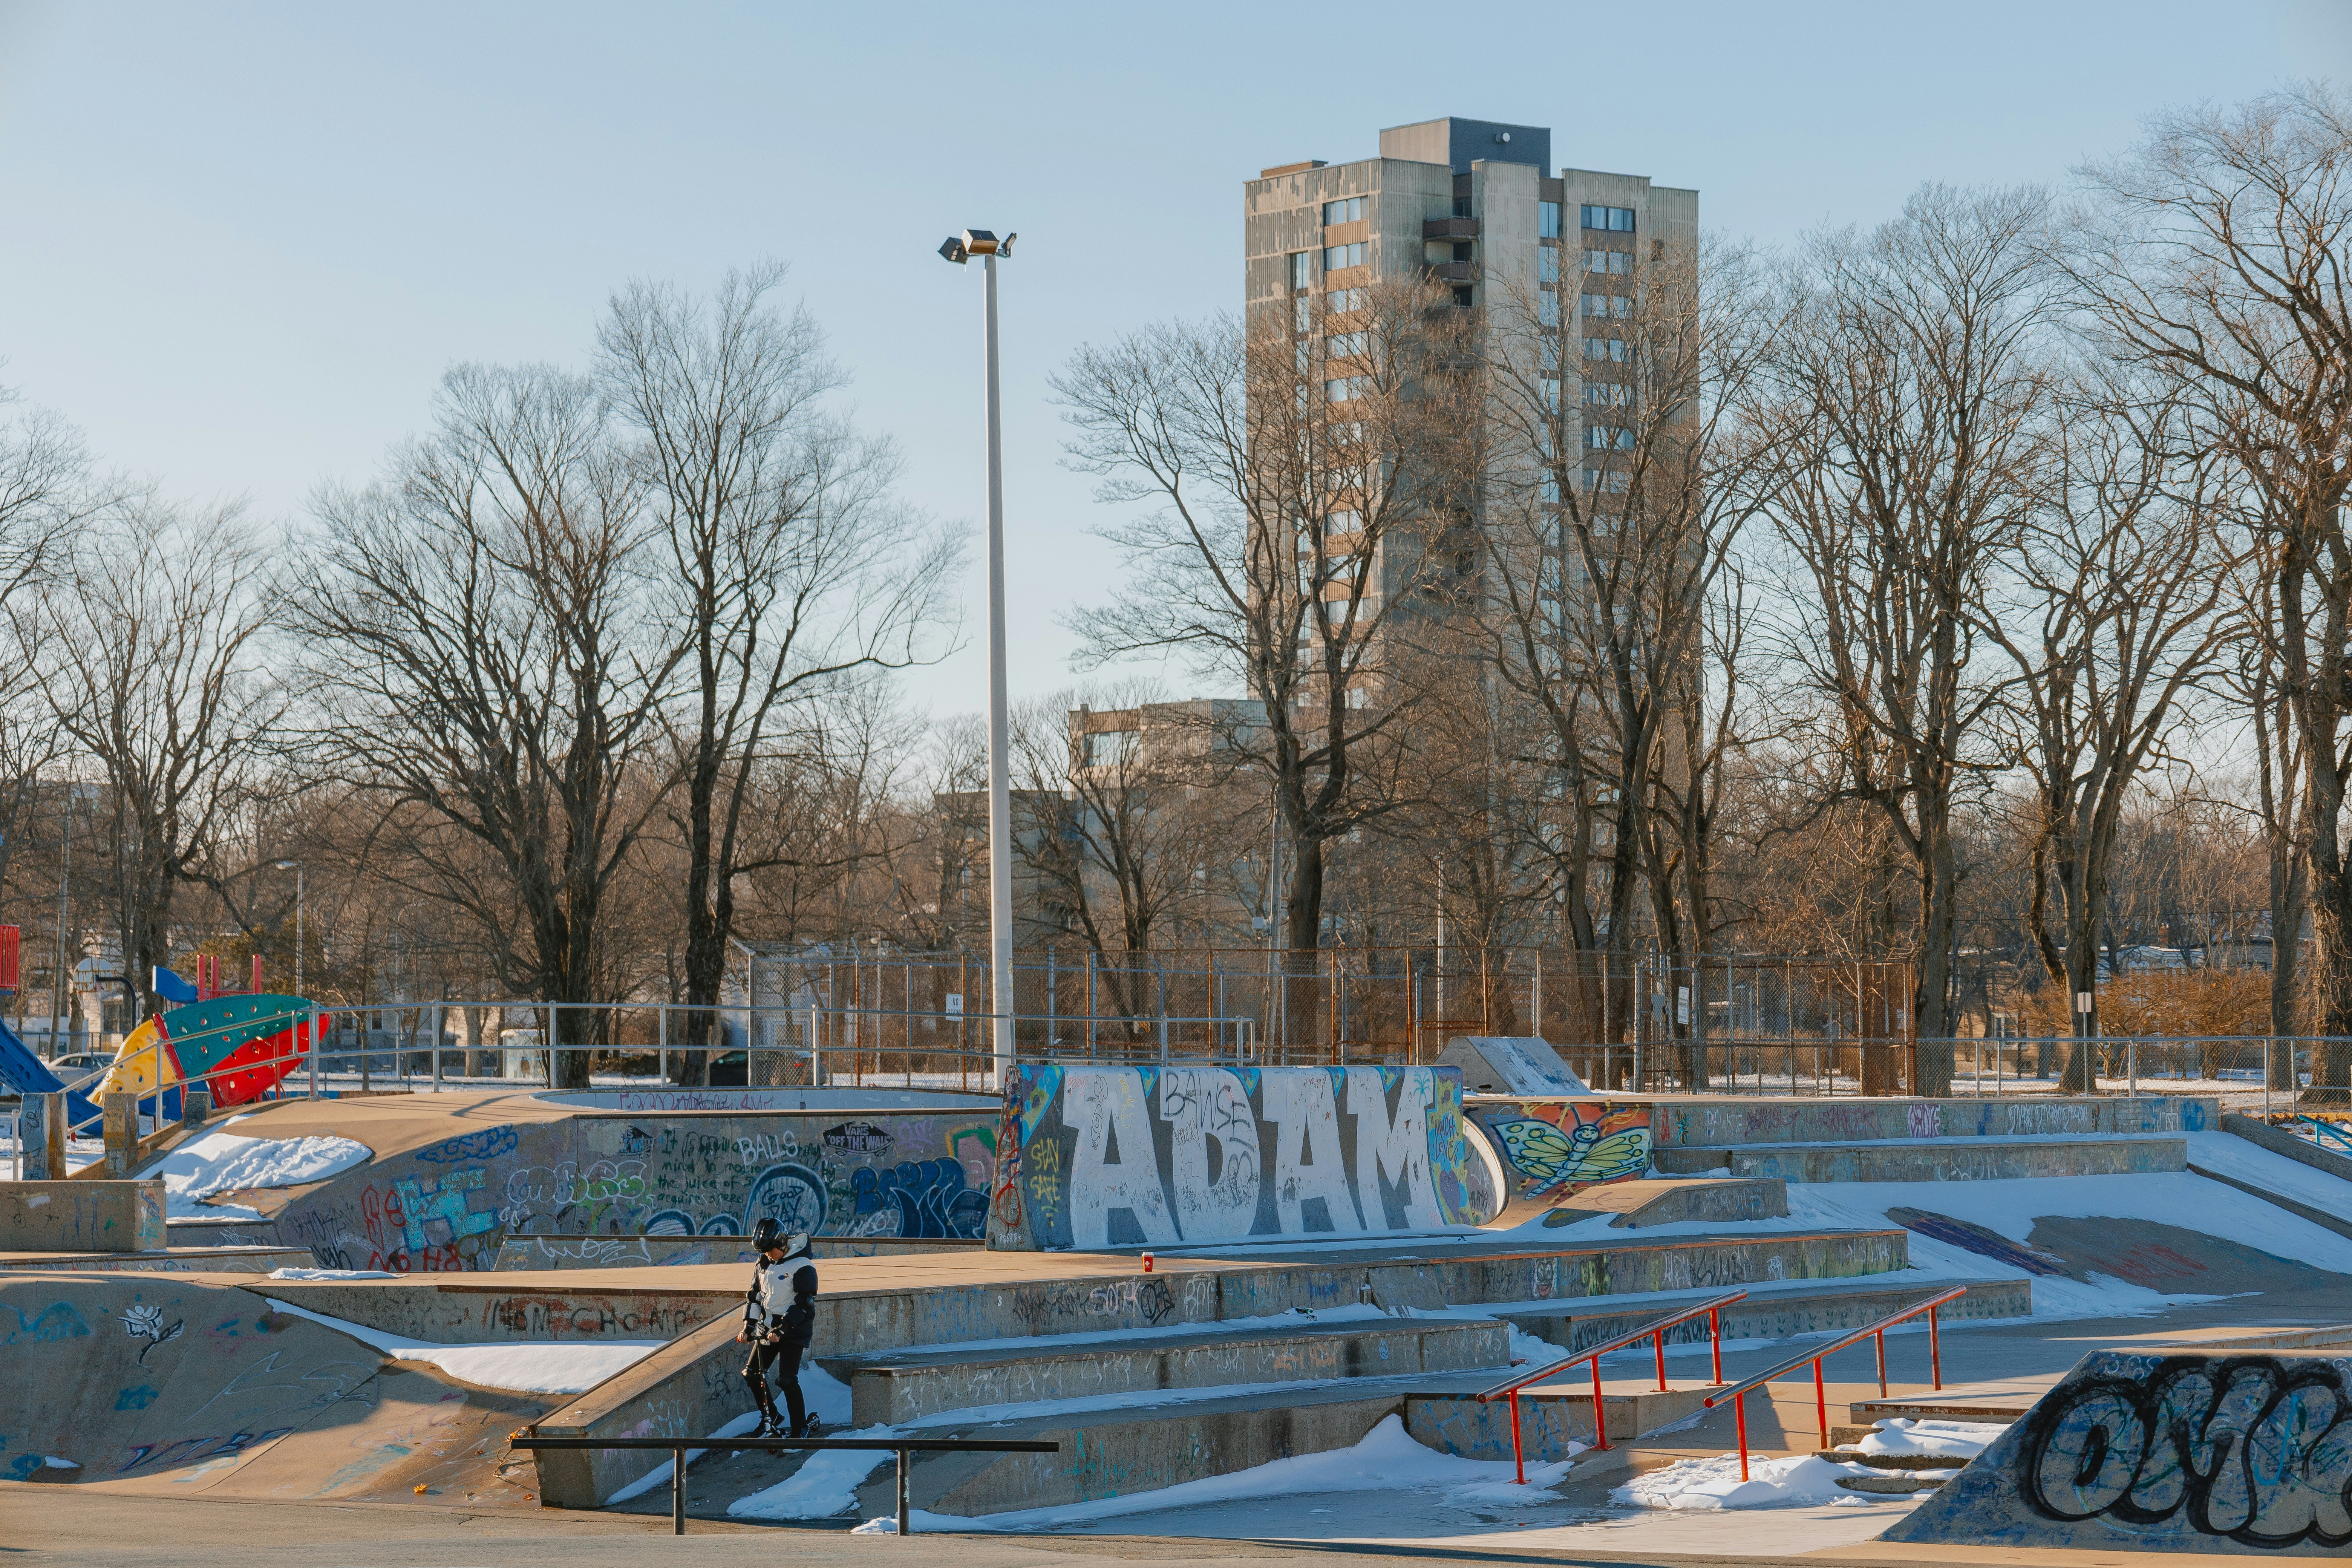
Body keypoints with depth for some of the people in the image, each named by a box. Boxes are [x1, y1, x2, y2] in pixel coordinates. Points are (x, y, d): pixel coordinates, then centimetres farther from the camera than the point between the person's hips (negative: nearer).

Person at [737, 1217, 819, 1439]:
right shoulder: (763, 1265, 7)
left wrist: (782, 1329, -25)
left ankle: (802, 1428, -2)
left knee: (787, 1379, -14)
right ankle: (770, 1417, 25)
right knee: (752, 1374, 5)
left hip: (794, 1330, -7)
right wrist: (748, 1327, 1)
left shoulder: (802, 1266, -15)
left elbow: (803, 1303, -19)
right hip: (768, 1329, 7)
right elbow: (755, 1296, 13)